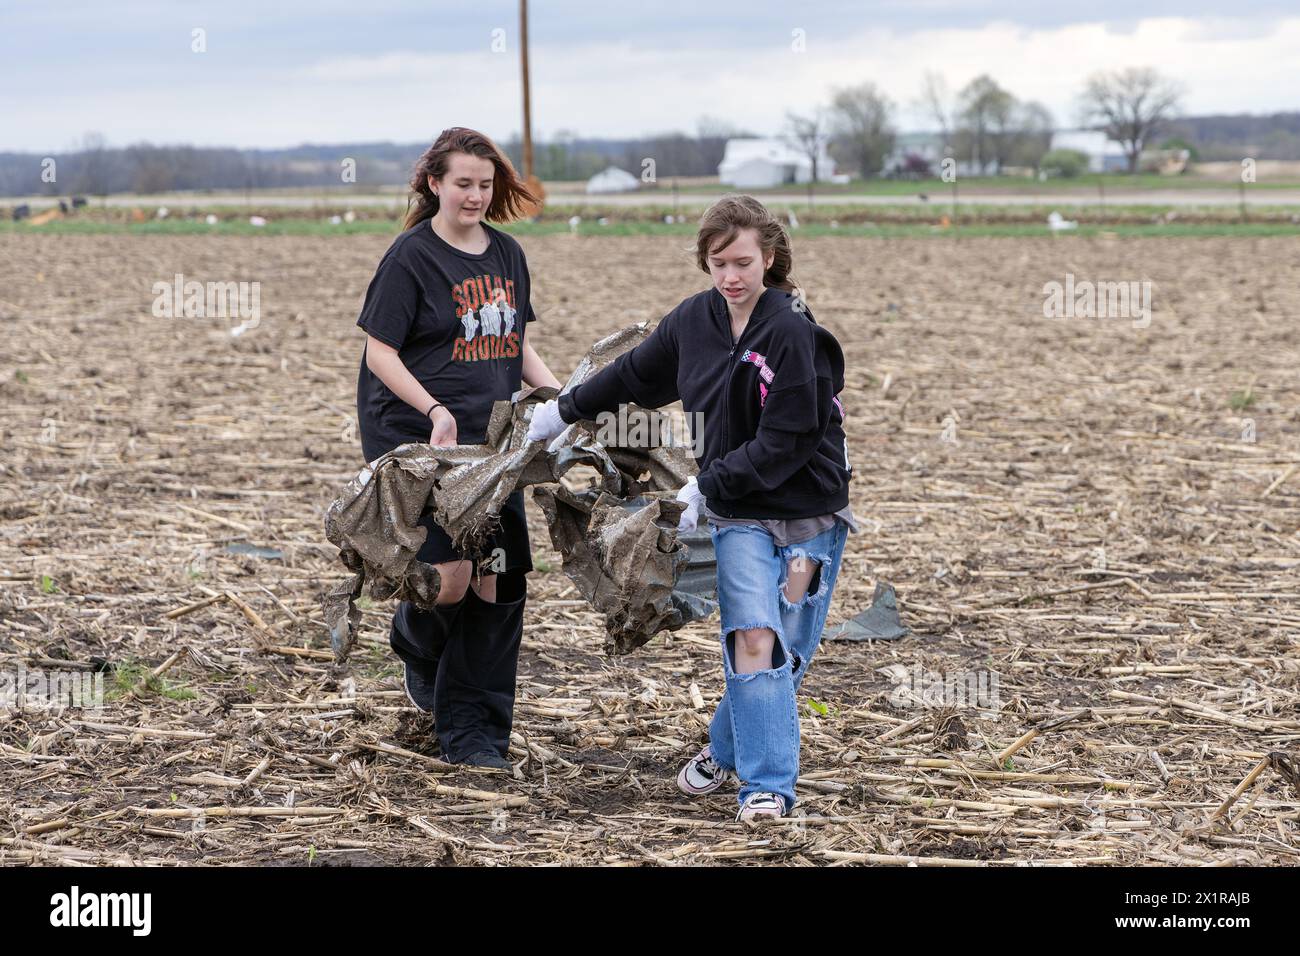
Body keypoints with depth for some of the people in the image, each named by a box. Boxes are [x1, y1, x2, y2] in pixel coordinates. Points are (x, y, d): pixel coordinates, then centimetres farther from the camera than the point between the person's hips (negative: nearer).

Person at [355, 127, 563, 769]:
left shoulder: (508, 255, 11)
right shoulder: (410, 257, -8)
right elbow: (380, 354, -10)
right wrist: (435, 411, -23)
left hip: (492, 441, 6)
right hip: (415, 439, -6)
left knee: (496, 582, 1)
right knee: (450, 575, -16)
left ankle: (470, 734, 11)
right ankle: (416, 643, 22)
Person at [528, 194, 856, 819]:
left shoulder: (793, 333, -16)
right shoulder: (696, 321, 3)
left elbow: (786, 441, -18)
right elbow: (636, 375, 21)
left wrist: (706, 487, -19)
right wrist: (563, 411, 27)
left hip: (808, 513, -3)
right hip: (738, 514, 3)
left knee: (787, 651, 3)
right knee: (753, 638, -13)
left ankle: (728, 746, 25)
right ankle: (765, 785, -11)